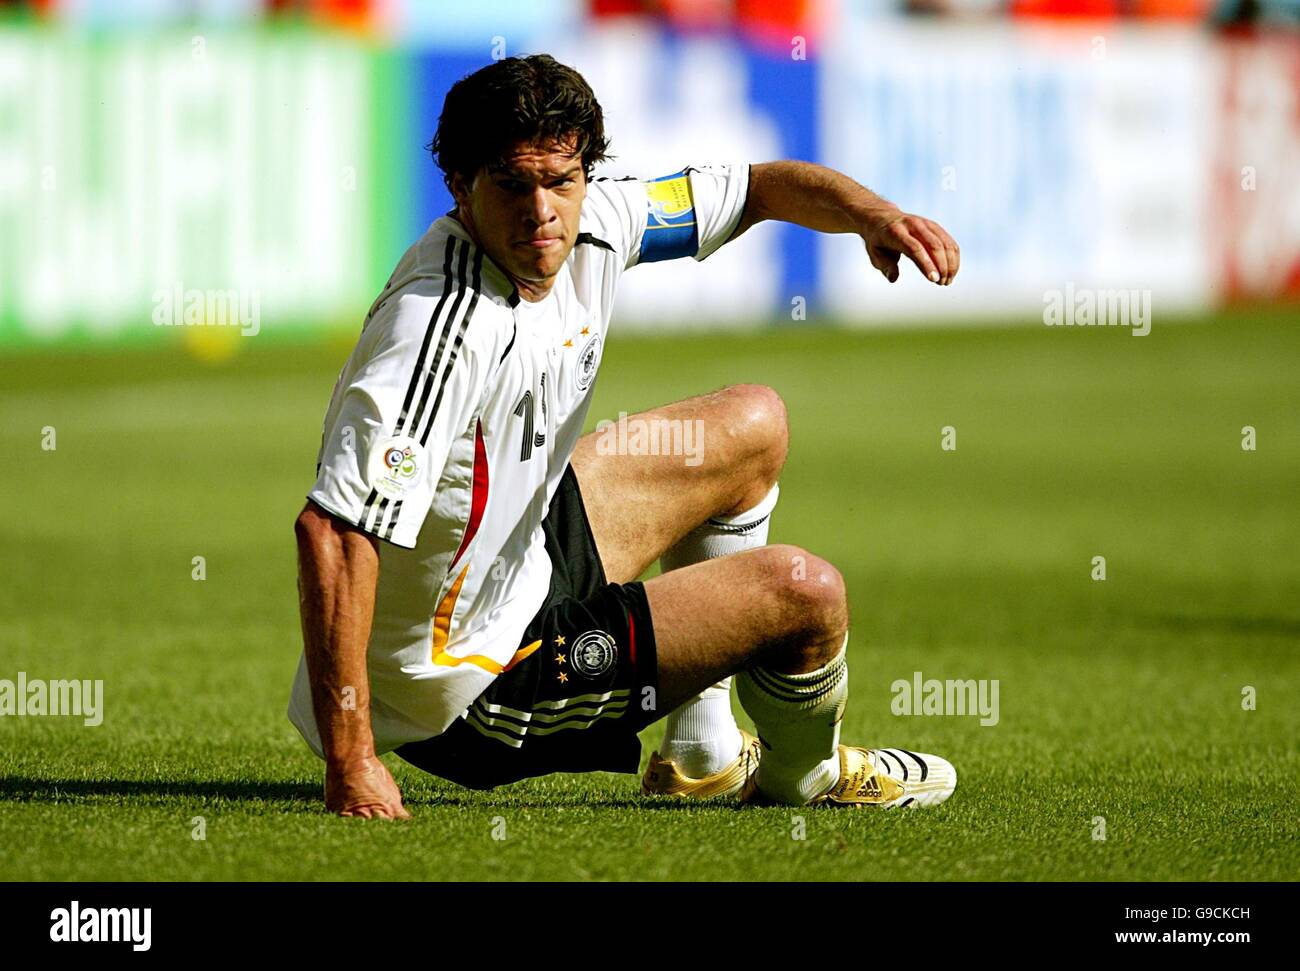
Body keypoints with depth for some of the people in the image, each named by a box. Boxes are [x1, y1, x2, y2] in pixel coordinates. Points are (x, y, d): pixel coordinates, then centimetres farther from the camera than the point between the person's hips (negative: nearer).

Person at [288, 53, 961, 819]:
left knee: (753, 425, 22)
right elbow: (333, 530, -41)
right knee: (802, 591, -11)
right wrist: (350, 768, -41)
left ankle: (703, 754, 30)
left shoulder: (590, 224, -9)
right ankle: (805, 774, 25)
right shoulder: (445, 331, -35)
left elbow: (756, 188, 7)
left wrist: (868, 211, -14)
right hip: (463, 685, -10)